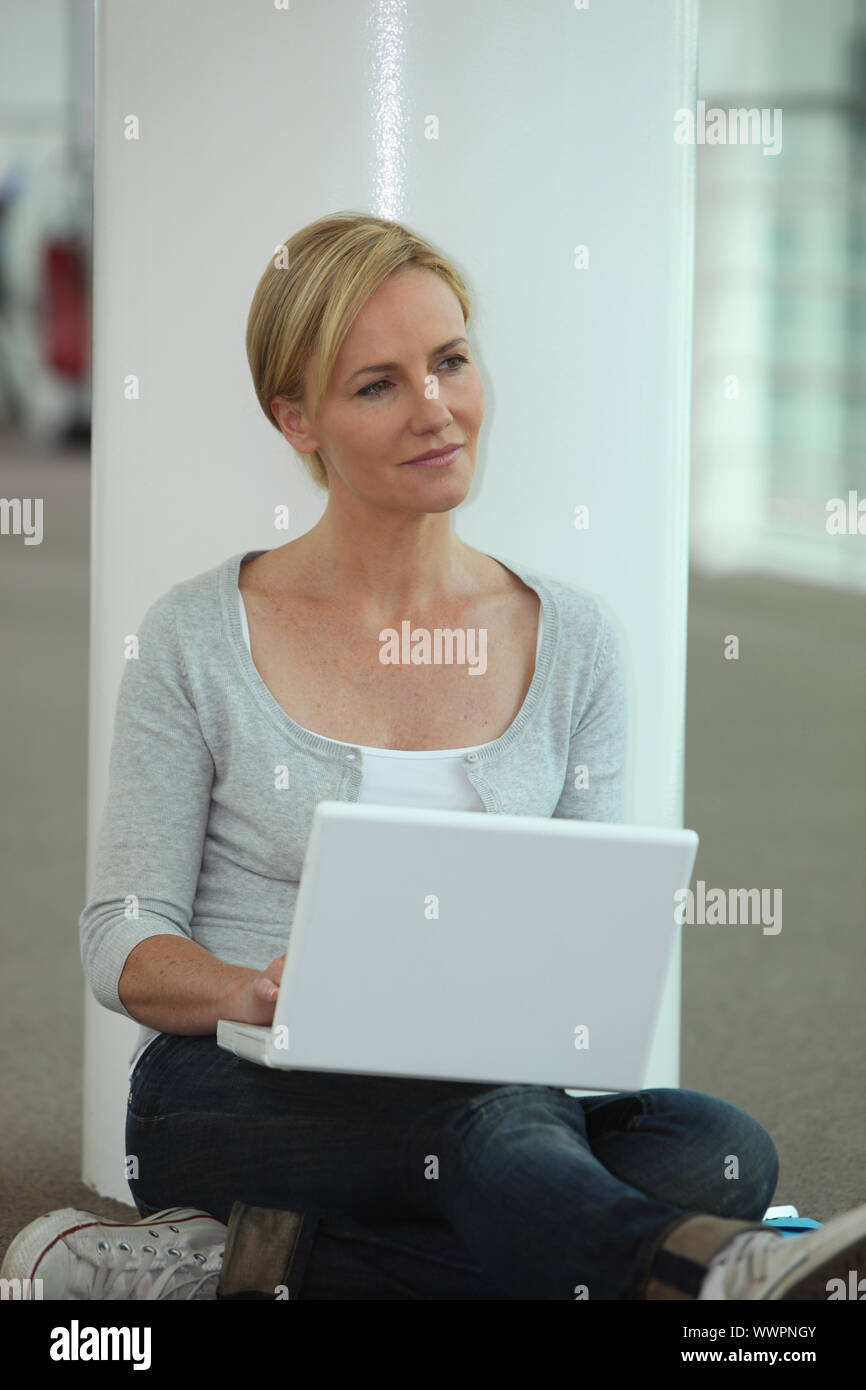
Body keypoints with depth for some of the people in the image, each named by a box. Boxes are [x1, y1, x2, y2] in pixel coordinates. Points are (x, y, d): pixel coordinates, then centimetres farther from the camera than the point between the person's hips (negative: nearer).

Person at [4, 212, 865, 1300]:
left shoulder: (569, 641, 11)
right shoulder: (200, 637, 3)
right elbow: (123, 944, 2)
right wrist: (262, 993, -21)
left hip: (489, 1089, 3)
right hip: (233, 1097, -3)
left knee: (718, 1151, -31)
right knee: (495, 1124, -37)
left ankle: (244, 1263, -32)